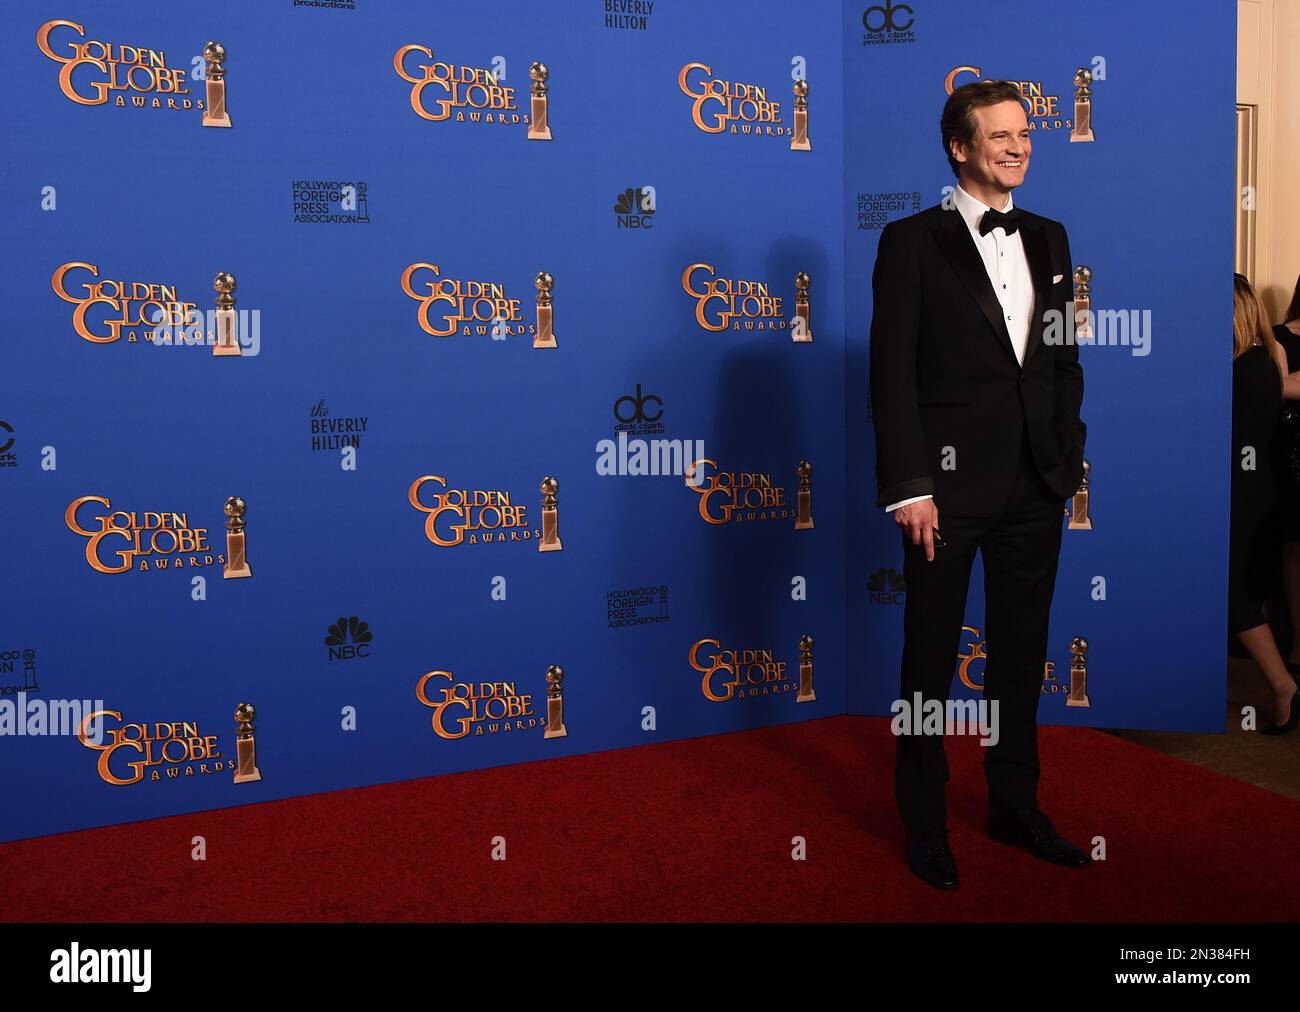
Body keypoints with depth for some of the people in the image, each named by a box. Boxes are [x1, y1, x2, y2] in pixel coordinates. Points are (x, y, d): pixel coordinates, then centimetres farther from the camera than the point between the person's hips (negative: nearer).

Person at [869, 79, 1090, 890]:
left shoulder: (1049, 239, 12)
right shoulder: (913, 242, -5)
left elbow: (1066, 361, 13)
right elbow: (892, 373, -10)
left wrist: (1069, 463, 7)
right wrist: (909, 487, -15)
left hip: (1036, 487, 5)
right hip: (951, 485, -5)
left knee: (1022, 655, 15)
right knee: (931, 660, 7)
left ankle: (1016, 808, 31)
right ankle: (924, 821, 23)